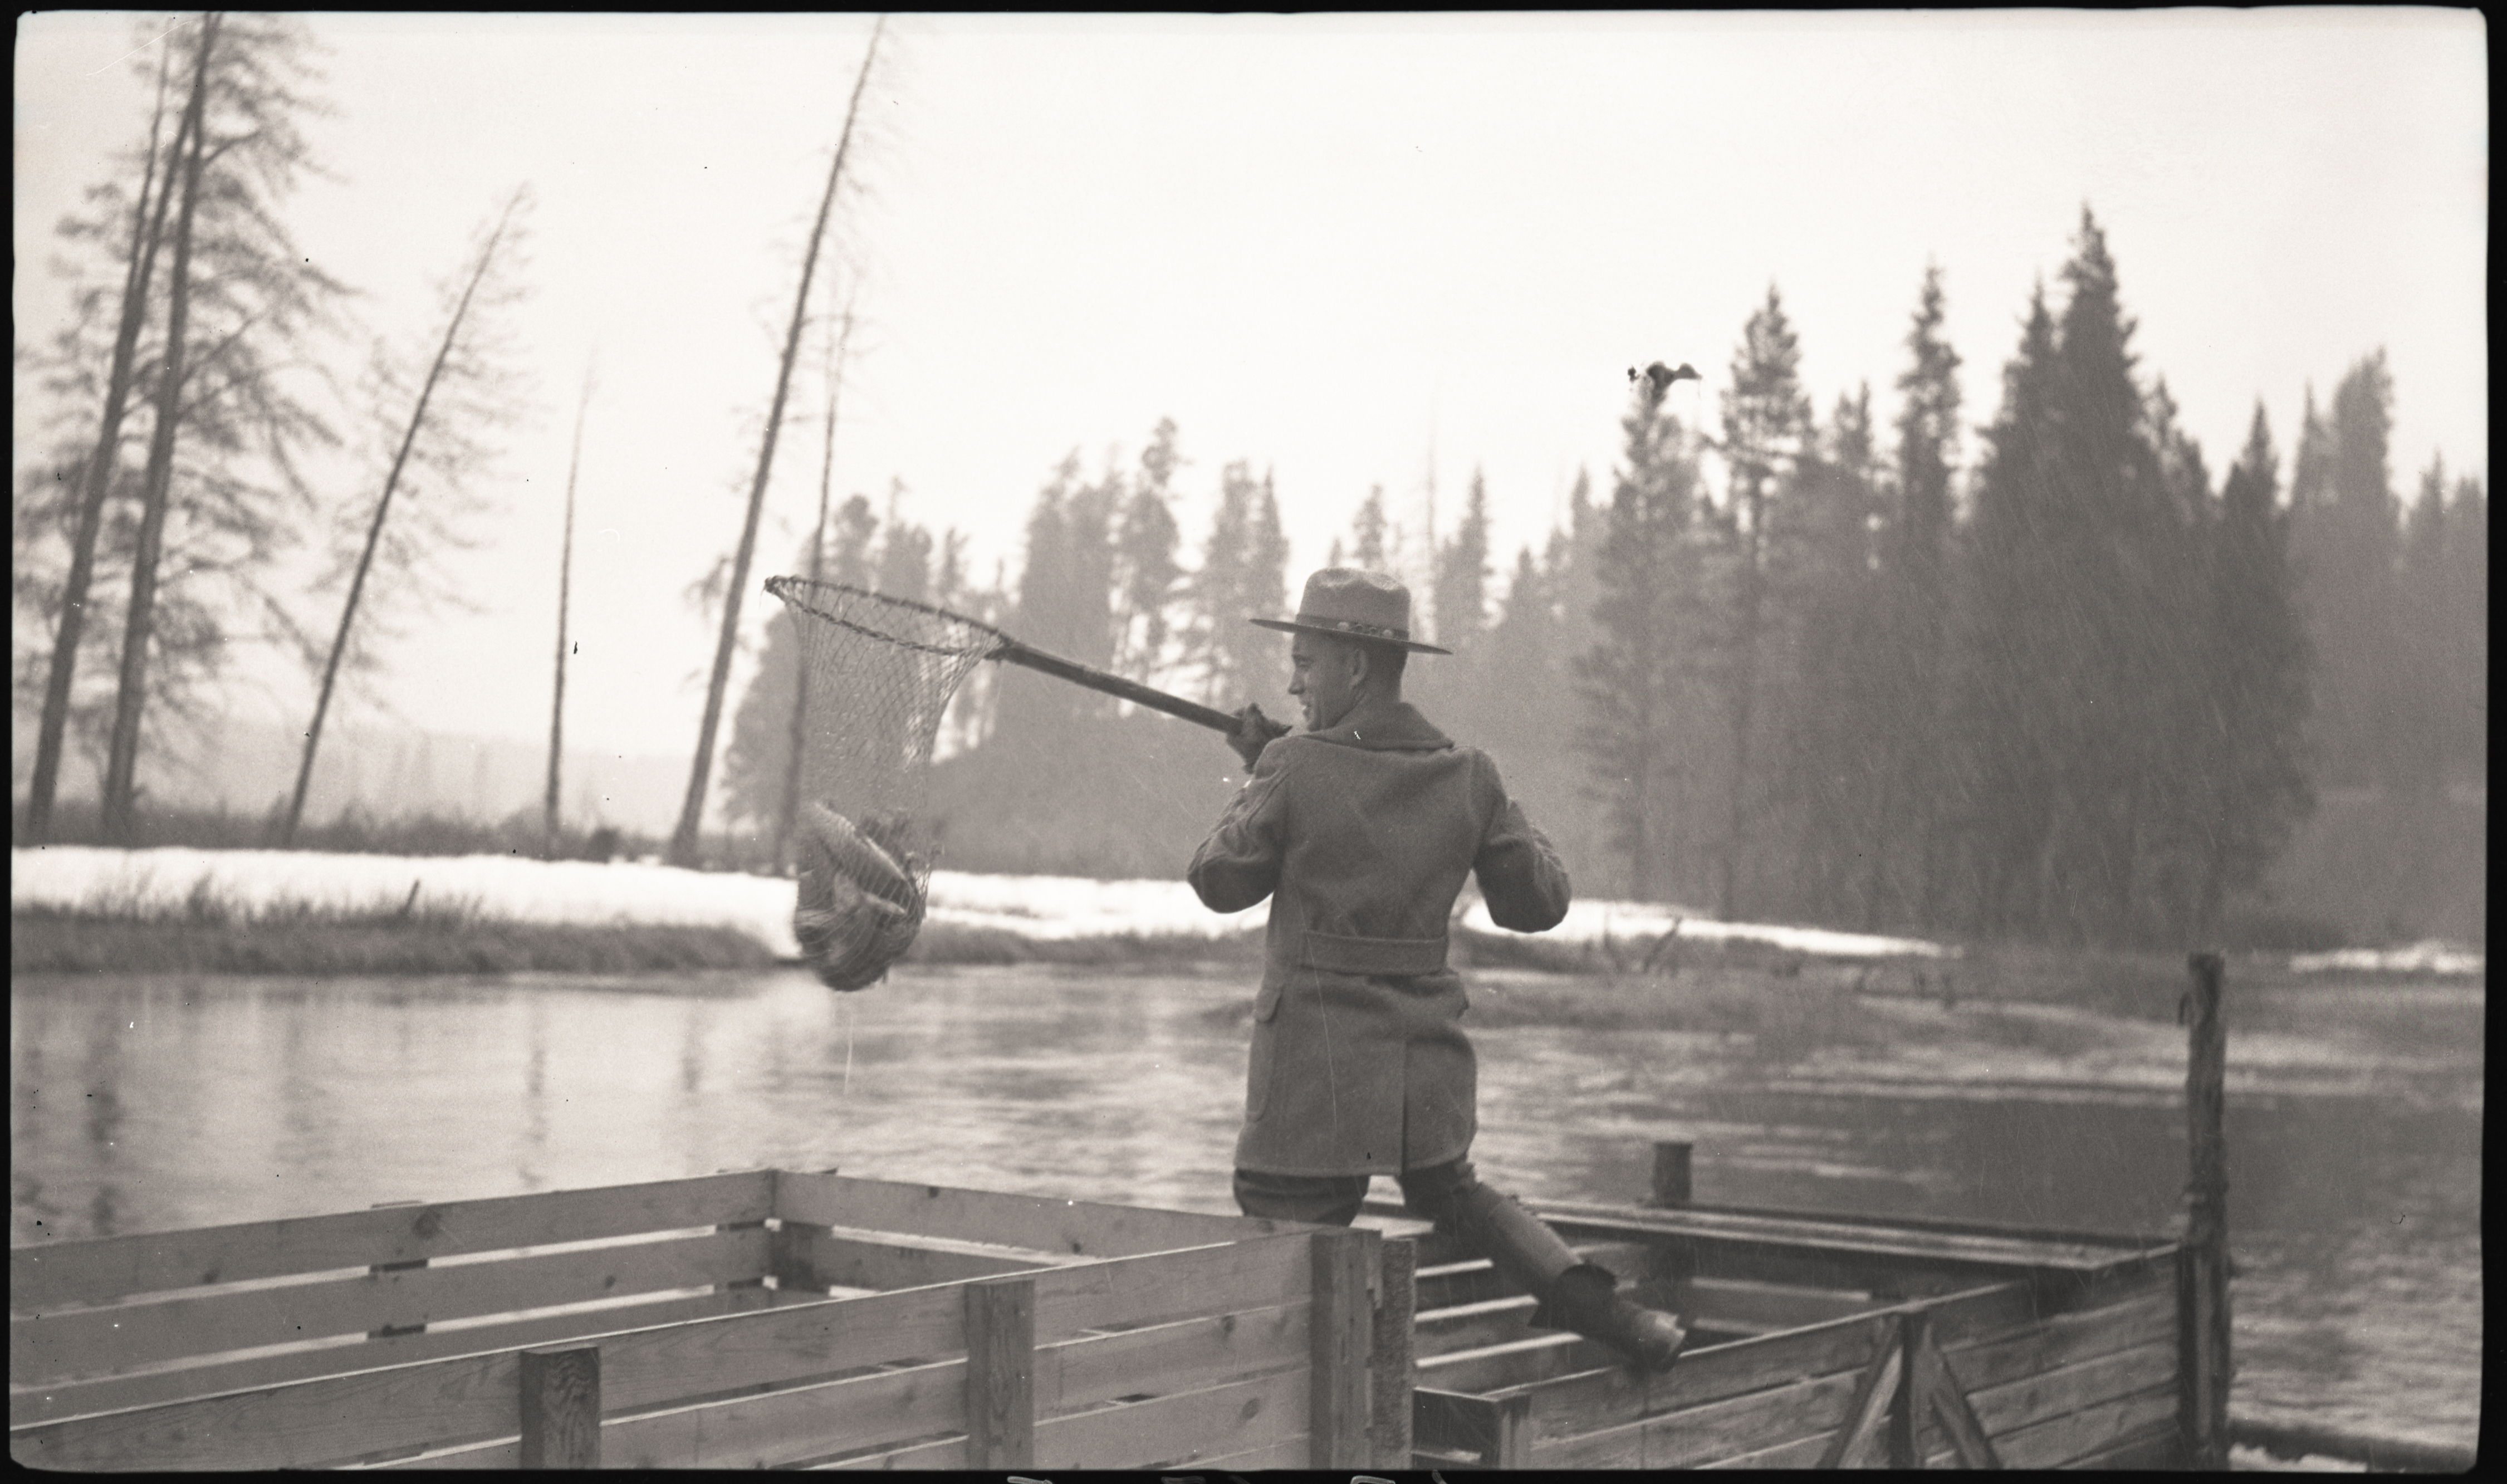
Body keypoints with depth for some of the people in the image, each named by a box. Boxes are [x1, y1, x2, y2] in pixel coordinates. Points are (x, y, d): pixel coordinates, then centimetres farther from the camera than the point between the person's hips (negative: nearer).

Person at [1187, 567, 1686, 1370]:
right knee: (1449, 1192, 29)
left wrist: (1259, 779, 12)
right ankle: (1598, 1307, 18)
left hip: (1316, 1059, -5)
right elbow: (1539, 902, 8)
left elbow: (1219, 882, -1)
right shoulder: (1468, 777, 0)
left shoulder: (1297, 768, -13)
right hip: (1425, 1053, 5)